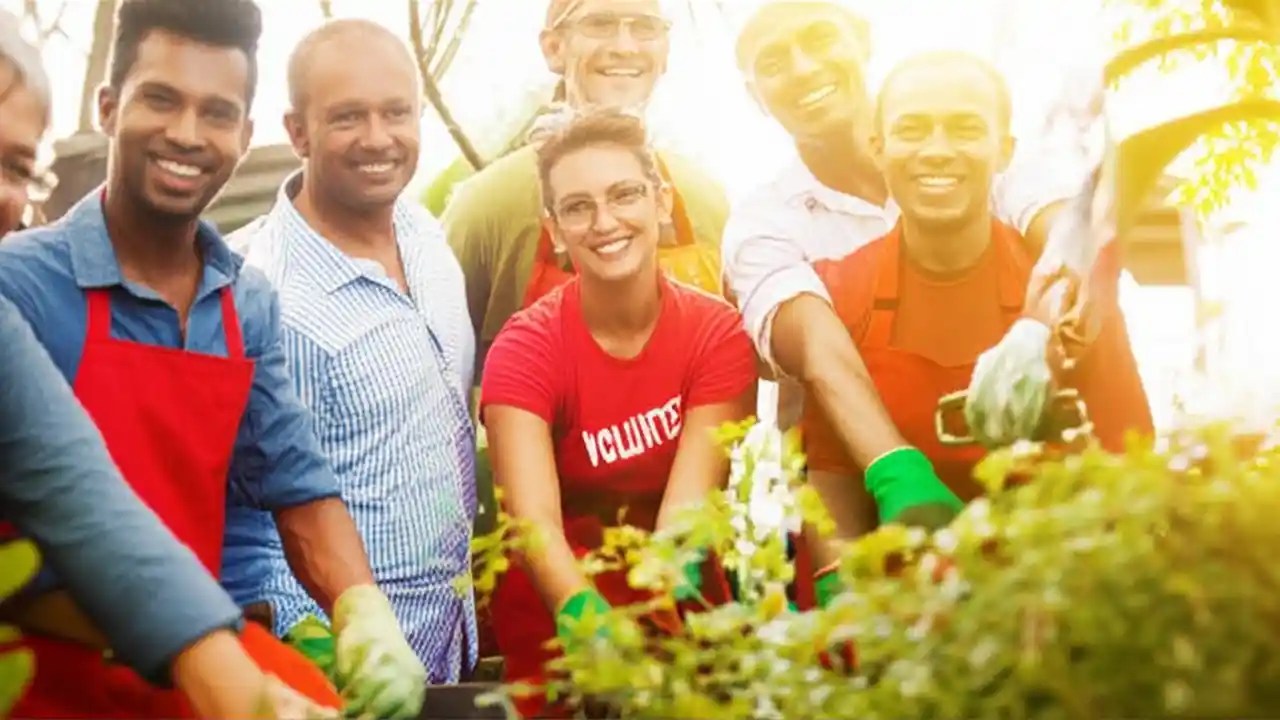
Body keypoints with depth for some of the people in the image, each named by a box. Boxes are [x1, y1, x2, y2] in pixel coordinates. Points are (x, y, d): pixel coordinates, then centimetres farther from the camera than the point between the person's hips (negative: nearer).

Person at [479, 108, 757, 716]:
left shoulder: (717, 336, -10)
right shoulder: (525, 349, -14)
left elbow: (688, 504, -21)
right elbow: (534, 520, -27)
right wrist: (588, 620, -45)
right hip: (559, 645, -1)